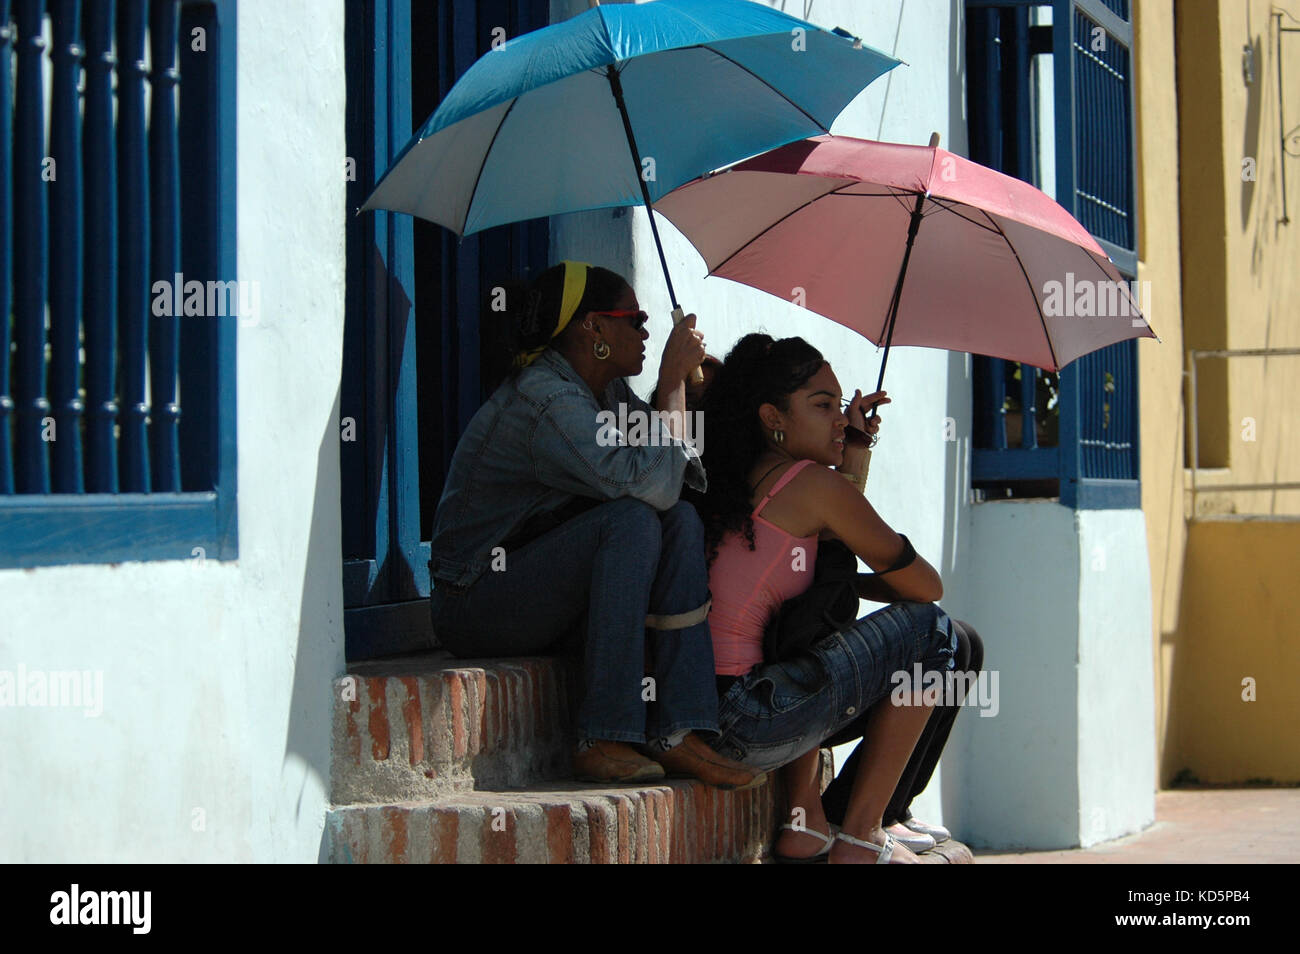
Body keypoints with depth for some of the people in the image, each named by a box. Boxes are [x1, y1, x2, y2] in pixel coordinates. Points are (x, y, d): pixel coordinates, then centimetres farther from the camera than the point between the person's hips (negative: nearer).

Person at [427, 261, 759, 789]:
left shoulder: (608, 392, 8)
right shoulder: (544, 398, -21)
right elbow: (649, 482, -31)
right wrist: (673, 380, -21)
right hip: (474, 602, -9)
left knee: (682, 520, -9)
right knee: (632, 520, -27)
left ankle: (675, 733, -17)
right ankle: (603, 742, -26)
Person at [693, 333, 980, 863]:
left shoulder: (726, 482, 18)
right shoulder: (814, 484, -4)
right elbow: (927, 587, 6)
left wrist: (853, 458, 24)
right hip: (744, 726, -9)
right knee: (932, 630, 5)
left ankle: (806, 826, 25)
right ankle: (860, 840, 7)